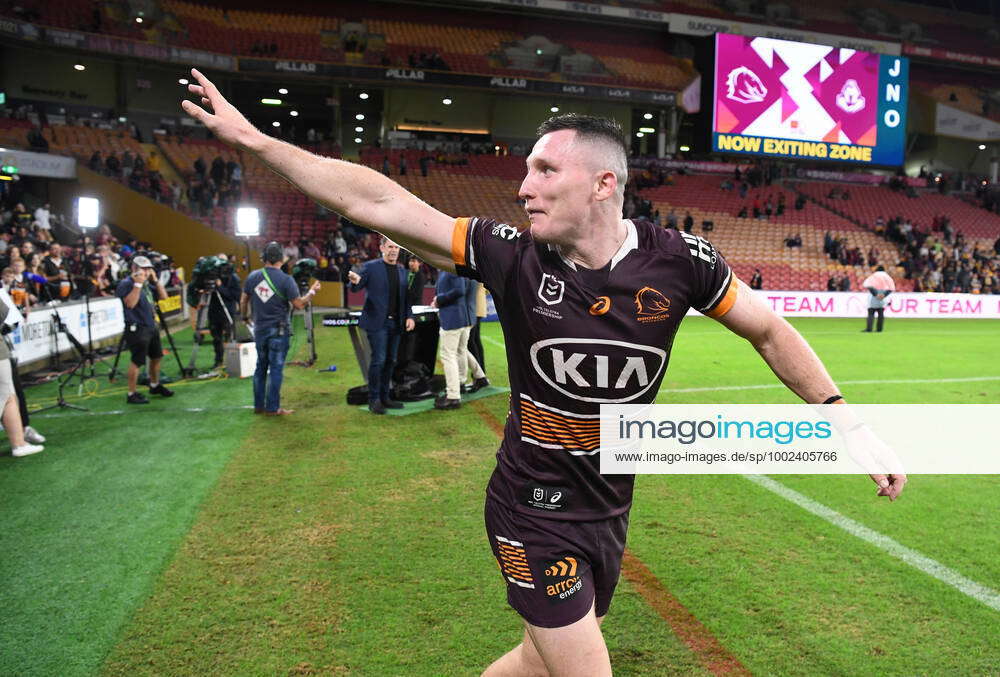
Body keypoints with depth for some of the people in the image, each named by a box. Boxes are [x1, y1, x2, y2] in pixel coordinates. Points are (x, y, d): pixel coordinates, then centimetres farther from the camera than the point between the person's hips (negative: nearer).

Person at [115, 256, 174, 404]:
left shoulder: (147, 283, 11)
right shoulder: (126, 284, -13)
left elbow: (163, 296, 11)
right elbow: (130, 303, -27)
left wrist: (155, 280, 2)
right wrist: (138, 284, -26)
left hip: (151, 326, 9)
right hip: (136, 329, -9)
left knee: (156, 357, 19)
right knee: (137, 361, -6)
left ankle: (155, 385, 37)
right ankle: (131, 394, 2)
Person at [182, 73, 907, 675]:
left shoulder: (677, 260, -12)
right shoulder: (512, 255, -15)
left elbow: (771, 331, 1)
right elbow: (373, 200, -13)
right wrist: (253, 138, -11)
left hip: (610, 511, 3)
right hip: (535, 513, -3)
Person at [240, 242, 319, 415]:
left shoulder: (252, 276, 1)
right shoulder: (286, 280, -13)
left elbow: (243, 301, 9)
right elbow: (299, 304, -13)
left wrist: (245, 316, 28)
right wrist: (312, 291, 2)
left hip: (259, 329, 5)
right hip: (279, 330, -5)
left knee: (261, 367, 15)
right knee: (276, 368, 1)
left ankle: (259, 405, 20)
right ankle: (273, 408, 4)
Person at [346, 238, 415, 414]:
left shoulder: (402, 271, 13)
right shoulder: (371, 267, -3)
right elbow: (355, 288, -8)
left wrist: (409, 316, 2)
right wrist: (355, 281, -31)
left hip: (395, 323, 6)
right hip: (377, 321, -6)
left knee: (390, 361, 10)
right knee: (378, 359, -8)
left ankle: (384, 397, 20)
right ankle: (373, 399, 2)